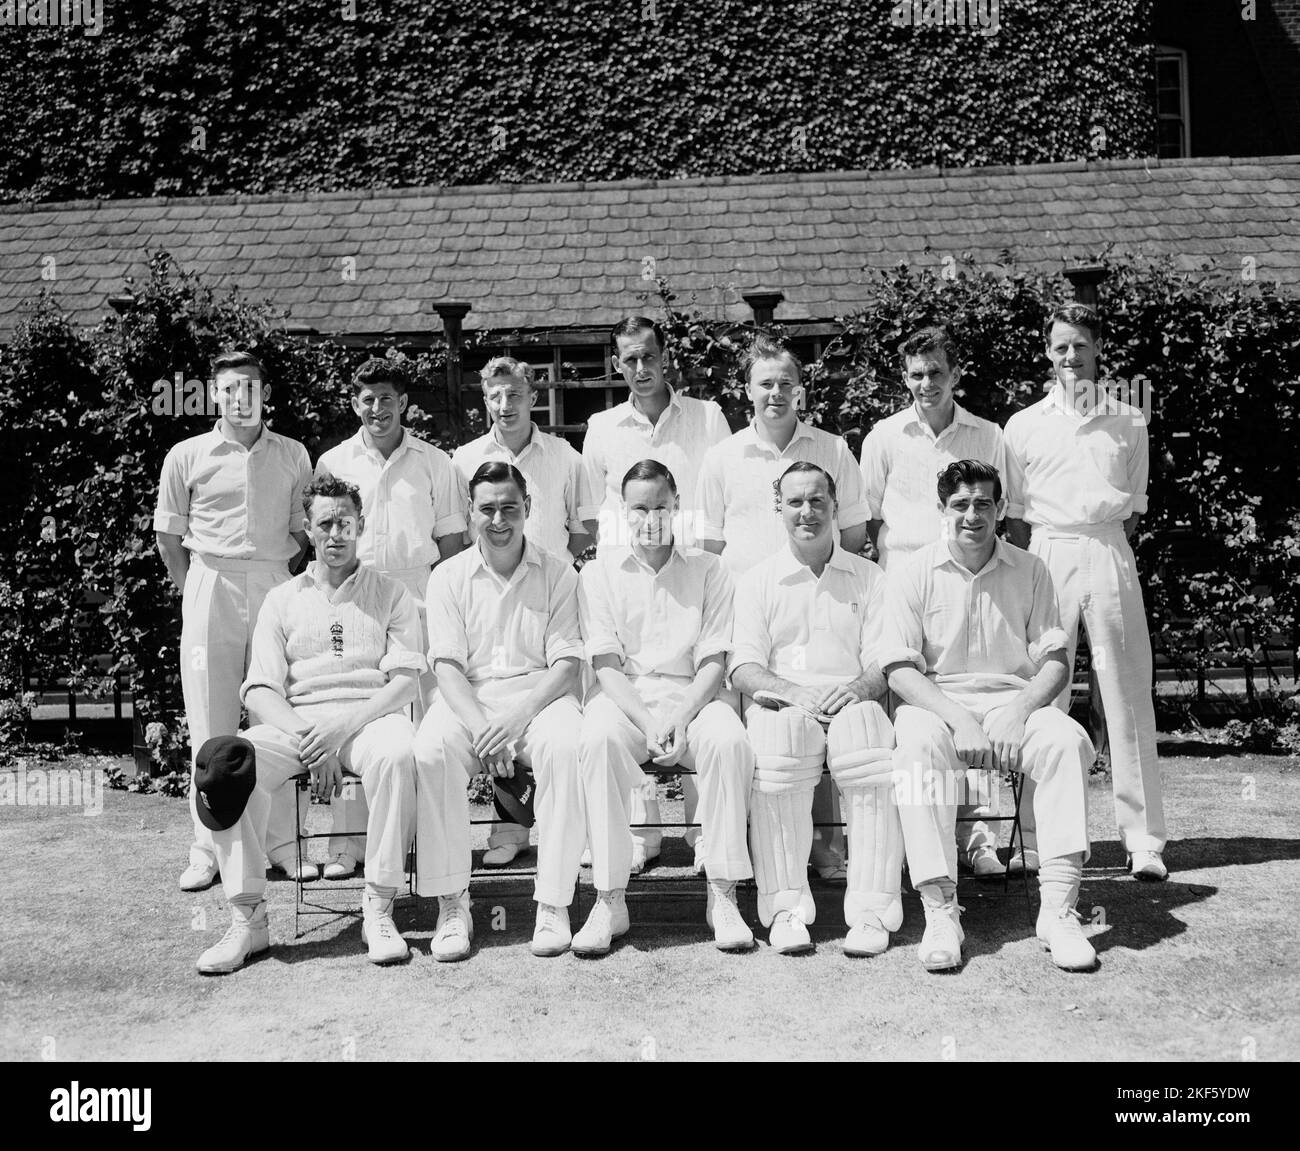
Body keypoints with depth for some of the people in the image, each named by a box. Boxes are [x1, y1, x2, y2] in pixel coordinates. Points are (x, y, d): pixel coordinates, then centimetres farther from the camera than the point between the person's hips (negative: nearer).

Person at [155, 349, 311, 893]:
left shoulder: (294, 456, 8)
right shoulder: (186, 456, 4)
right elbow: (168, 534, 9)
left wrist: (289, 583, 7)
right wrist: (192, 591, 6)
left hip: (276, 587, 1)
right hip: (210, 588, -1)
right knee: (210, 727, 2)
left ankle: (282, 842, 11)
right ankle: (207, 850, 10)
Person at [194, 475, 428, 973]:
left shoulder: (391, 594, 13)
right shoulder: (282, 599, 18)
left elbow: (404, 680, 1)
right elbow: (259, 689, 7)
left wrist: (342, 728, -16)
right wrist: (307, 739, -13)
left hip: (370, 716, -2)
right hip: (296, 721, 2)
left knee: (396, 753, -37)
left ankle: (378, 909, -26)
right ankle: (247, 918, -20)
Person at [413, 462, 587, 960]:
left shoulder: (557, 573, 7)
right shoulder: (449, 576, 9)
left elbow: (566, 663, -1)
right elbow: (447, 666, -1)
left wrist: (516, 718, -18)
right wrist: (480, 727, -19)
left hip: (539, 695, 0)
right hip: (468, 700, 1)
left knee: (565, 744, -33)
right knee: (431, 747, -31)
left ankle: (553, 904, -23)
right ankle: (452, 905, -20)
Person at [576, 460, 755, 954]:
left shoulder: (707, 570, 9)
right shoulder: (600, 572, 8)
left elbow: (714, 661, 2)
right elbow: (606, 665, -1)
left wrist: (681, 718, -17)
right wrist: (647, 723, -17)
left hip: (692, 694, 1)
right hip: (624, 695, 0)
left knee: (729, 739, -32)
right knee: (598, 739, -33)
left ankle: (723, 895, -21)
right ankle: (609, 900, -25)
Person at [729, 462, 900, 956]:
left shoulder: (868, 577, 18)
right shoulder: (757, 581, 15)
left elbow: (885, 661, 7)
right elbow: (744, 668, 3)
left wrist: (858, 687, -16)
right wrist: (794, 692, -16)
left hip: (852, 704, 0)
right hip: (780, 706, 0)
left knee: (863, 725, -35)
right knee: (778, 732, -36)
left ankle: (871, 910, -34)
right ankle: (785, 907, -30)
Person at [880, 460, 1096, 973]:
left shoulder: (1029, 571, 8)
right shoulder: (913, 574, 1)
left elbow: (1054, 660, 4)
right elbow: (899, 669, -6)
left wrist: (1019, 709, -16)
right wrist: (958, 719, -21)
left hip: (1015, 703, 2)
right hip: (936, 702, -2)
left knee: (1068, 739, -29)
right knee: (919, 743, -36)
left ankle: (1058, 908, -26)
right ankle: (940, 912, -33)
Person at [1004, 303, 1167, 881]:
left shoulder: (1128, 422, 12)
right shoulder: (1024, 425, 10)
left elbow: (1133, 508, 14)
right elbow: (1015, 513, 10)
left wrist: (1106, 548, 1)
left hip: (1109, 554, 1)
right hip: (1046, 555, 0)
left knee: (1128, 696, -1)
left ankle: (1144, 839, 4)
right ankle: (1040, 839, 4)